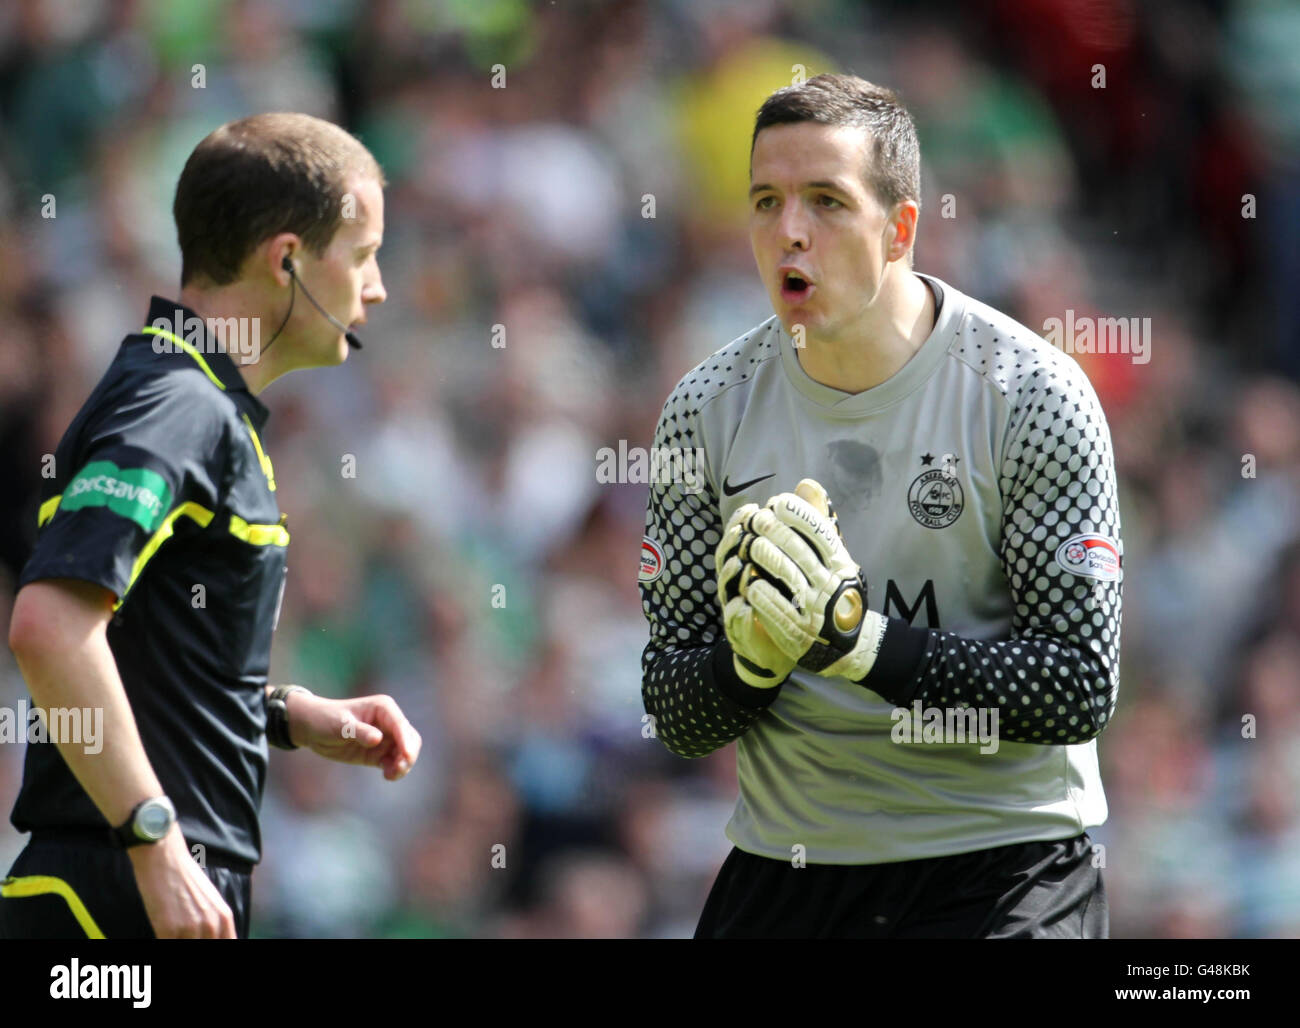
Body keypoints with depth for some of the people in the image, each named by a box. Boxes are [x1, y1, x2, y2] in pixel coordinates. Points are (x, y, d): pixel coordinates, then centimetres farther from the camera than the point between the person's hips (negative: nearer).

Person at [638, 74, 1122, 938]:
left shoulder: (1029, 394, -10)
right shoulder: (709, 410, -1)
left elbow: (1080, 689, -14)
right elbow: (674, 718, 1)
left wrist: (857, 637, -23)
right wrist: (749, 659, -20)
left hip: (1000, 861, -3)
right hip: (783, 860, 3)